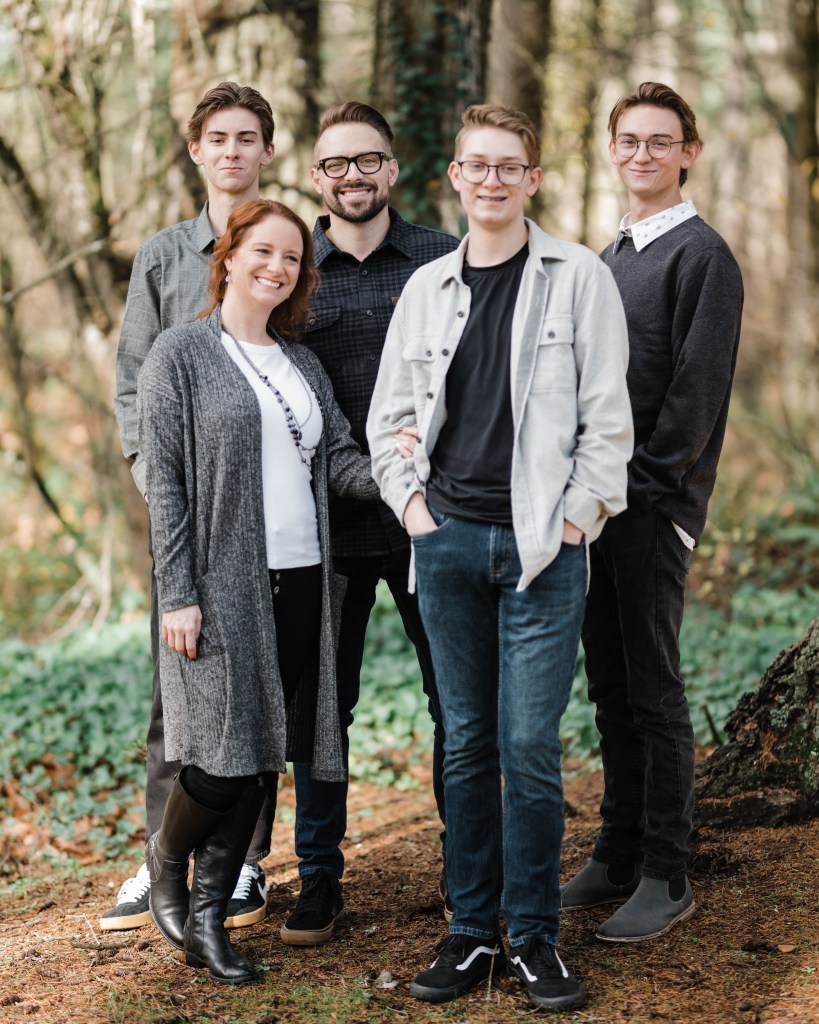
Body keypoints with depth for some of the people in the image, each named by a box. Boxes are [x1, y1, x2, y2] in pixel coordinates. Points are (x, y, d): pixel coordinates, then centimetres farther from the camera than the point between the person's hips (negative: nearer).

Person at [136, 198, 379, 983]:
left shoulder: (301, 364, 17)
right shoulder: (182, 354, -1)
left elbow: (339, 459, 8)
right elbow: (164, 483, -5)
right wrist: (177, 596, -12)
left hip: (301, 585, 6)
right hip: (223, 587, -6)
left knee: (267, 759, 6)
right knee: (225, 756, -8)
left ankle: (209, 913, 19)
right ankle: (167, 861, 22)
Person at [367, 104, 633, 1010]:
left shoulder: (579, 277, 1)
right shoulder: (428, 287, 12)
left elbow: (607, 414, 0)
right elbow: (389, 412, 18)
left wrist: (579, 513, -7)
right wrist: (408, 496, 6)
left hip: (542, 544, -3)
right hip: (449, 539, 3)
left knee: (529, 745, -5)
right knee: (466, 743, 8)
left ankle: (534, 937, 9)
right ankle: (471, 932, 17)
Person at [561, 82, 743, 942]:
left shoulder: (700, 255, -7)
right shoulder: (610, 257, 17)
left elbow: (697, 393, -13)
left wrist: (640, 483, -15)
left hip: (655, 507, -7)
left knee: (654, 691, -3)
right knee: (610, 685, 12)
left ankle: (666, 877, 5)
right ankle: (618, 855, 21)